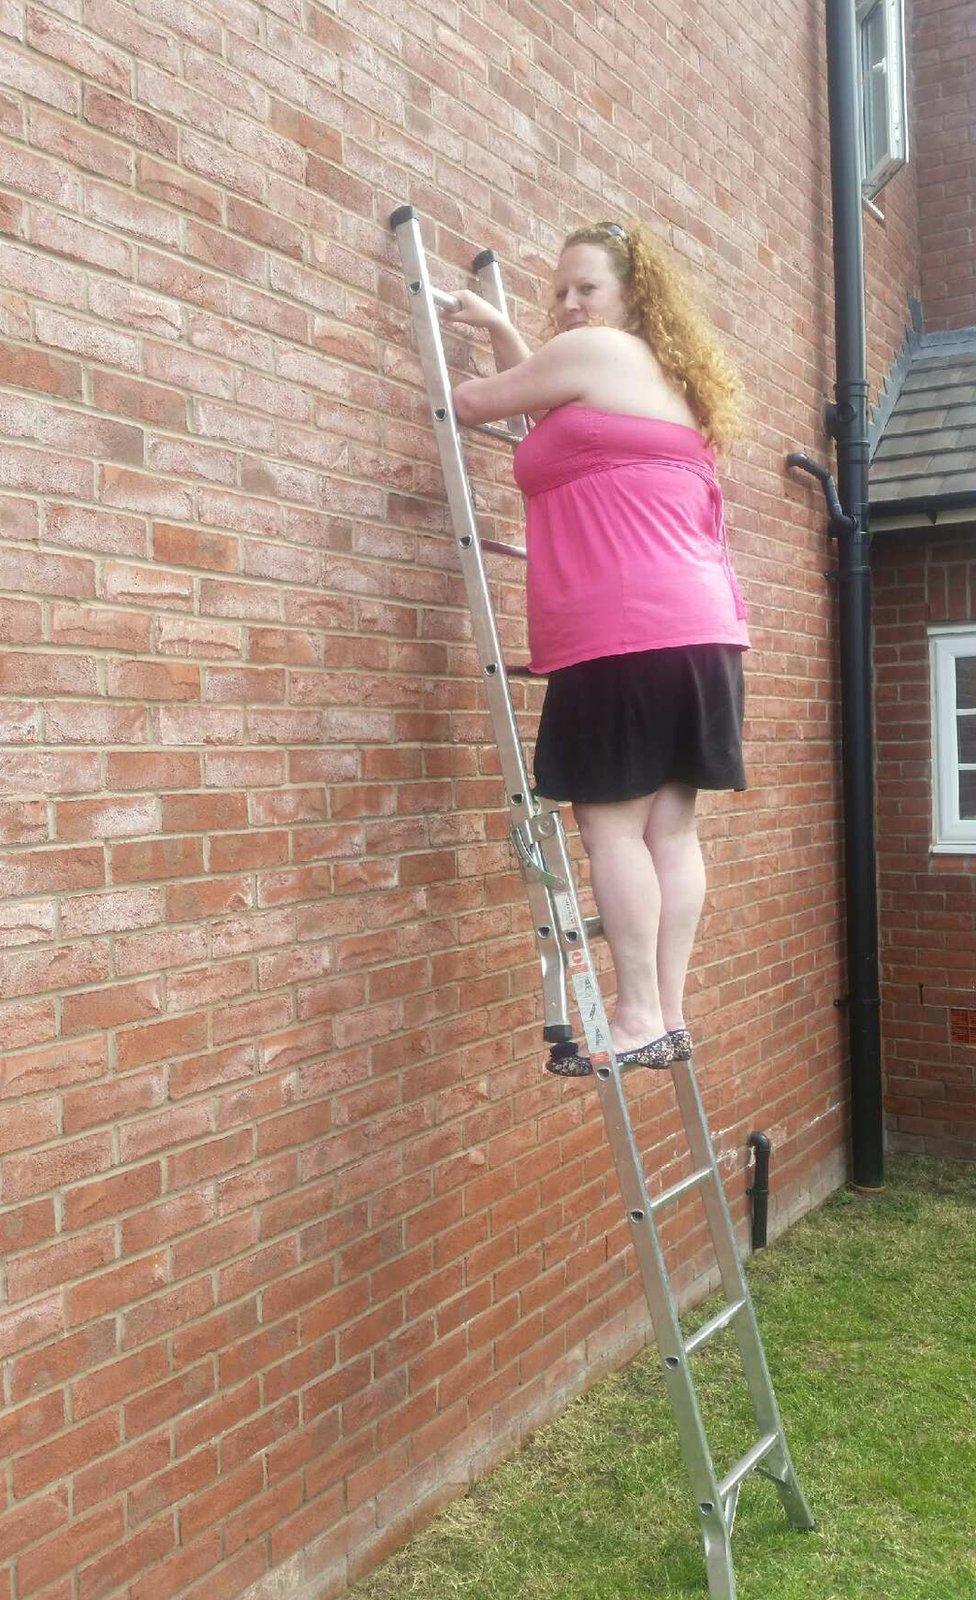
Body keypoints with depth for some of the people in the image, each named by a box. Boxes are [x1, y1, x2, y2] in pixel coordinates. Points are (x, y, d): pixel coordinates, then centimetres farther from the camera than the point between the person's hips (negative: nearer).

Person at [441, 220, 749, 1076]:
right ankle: (669, 1015, 8)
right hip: (698, 628, 9)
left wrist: (451, 390, 31)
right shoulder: (665, 379, 29)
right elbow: (555, 403, 39)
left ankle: (639, 1019, -6)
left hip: (631, 632, -9)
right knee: (669, 821, 6)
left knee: (612, 818, -7)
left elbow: (477, 402, 9)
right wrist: (498, 325, 38)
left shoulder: (594, 352, 1)